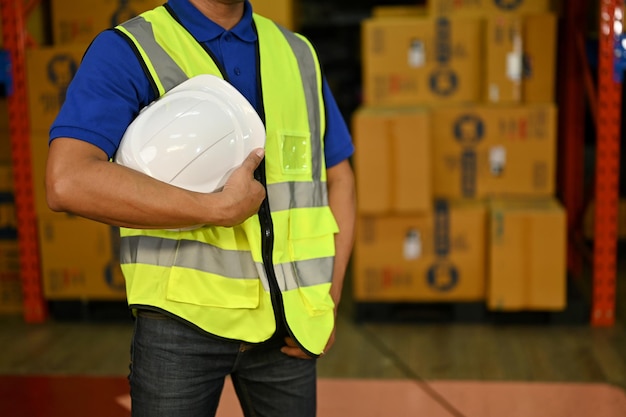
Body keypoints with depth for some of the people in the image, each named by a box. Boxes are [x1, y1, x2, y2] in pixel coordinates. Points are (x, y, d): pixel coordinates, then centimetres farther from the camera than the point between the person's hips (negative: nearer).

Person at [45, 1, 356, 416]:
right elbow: (67, 181, -21)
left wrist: (328, 302, 2)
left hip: (285, 321, 4)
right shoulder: (127, 50, -7)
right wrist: (220, 209, -20)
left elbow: (339, 179, 14)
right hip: (183, 320, -4)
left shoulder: (299, 55, 9)